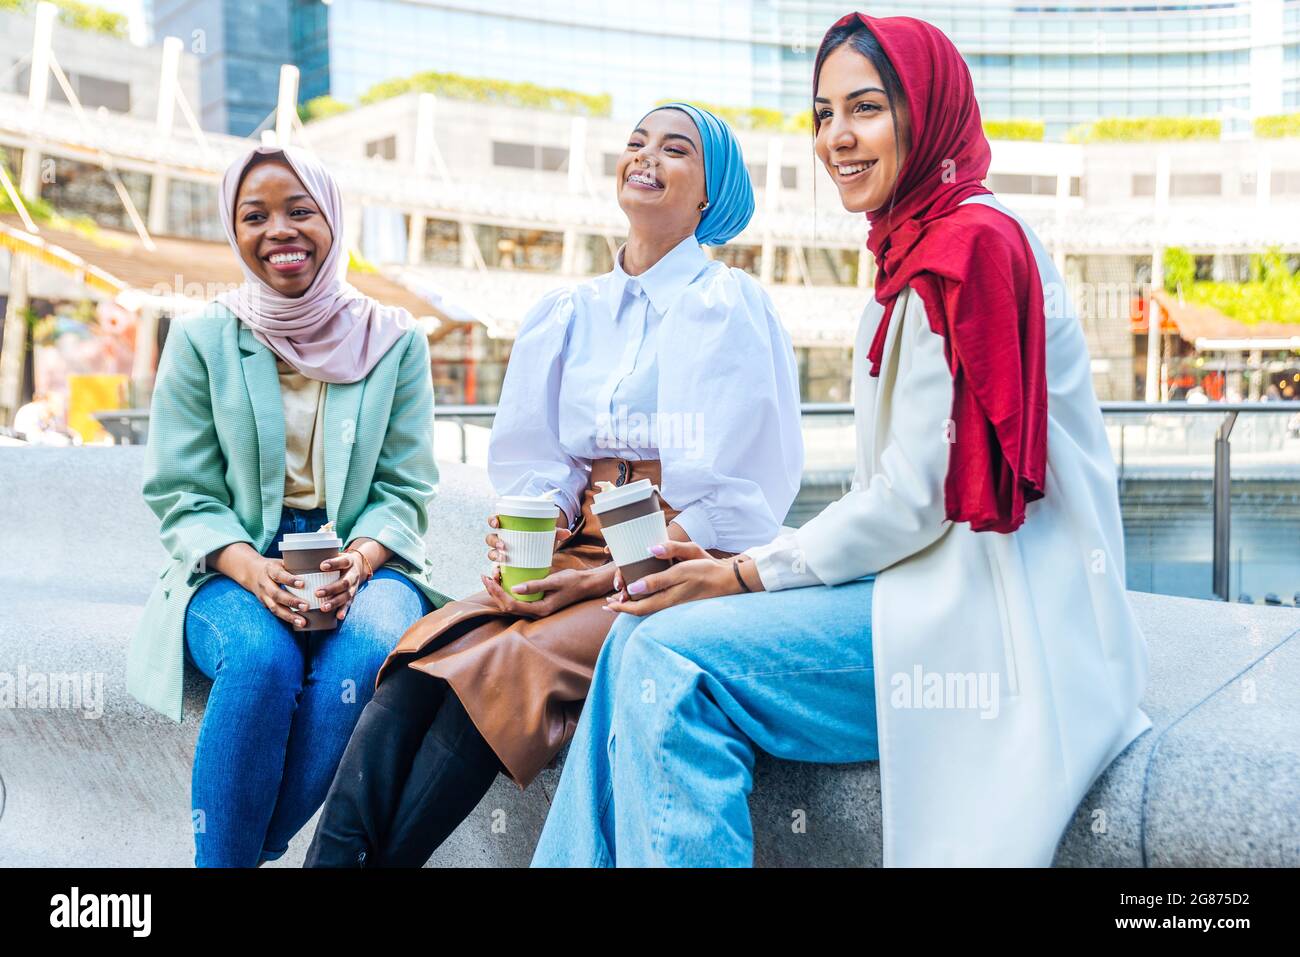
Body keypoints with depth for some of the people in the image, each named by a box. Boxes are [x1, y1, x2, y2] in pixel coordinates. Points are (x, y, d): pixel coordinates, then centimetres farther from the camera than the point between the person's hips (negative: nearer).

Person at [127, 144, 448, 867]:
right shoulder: (202, 339, 4)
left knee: (372, 646, -33)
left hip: (365, 563, 1)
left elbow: (405, 490, 4)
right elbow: (181, 493, 1)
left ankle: (258, 847, -17)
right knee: (262, 655, -34)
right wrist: (252, 568, -20)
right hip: (234, 569, 0)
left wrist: (358, 559, -18)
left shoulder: (395, 340, 5)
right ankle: (221, 855, -17)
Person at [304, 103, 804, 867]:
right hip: (575, 548, 4)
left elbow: (737, 496, -6)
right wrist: (516, 548, -7)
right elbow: (532, 462, 15)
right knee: (427, 654, -24)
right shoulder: (569, 312, 17)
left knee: (507, 665, -30)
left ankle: (380, 858, -25)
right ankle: (331, 858, -29)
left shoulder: (732, 307, 1)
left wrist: (604, 579, -14)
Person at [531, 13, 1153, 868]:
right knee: (644, 635, -4)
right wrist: (746, 567, 4)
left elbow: (919, 497, -17)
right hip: (937, 594, 9)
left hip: (991, 616, -9)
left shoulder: (971, 243, -13)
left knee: (673, 656, -20)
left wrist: (750, 574, -8)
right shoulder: (918, 254, 17)